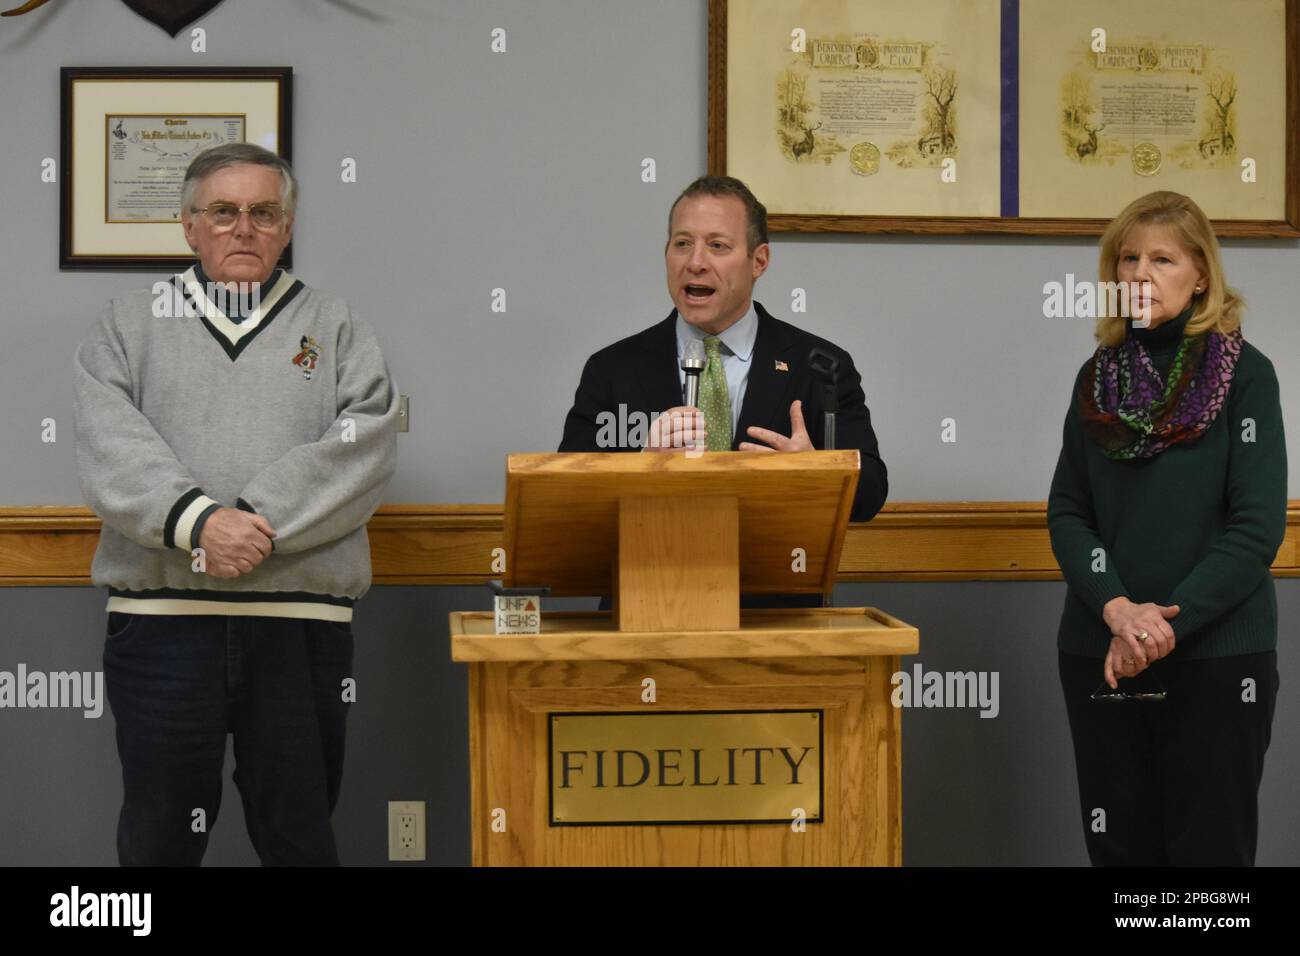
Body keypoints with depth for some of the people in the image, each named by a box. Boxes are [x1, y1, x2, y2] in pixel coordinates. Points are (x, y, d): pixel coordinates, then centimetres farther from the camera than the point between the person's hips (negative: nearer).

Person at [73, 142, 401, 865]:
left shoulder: (337, 330, 12)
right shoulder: (129, 328, 13)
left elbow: (365, 446, -4)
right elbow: (110, 446, -3)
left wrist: (261, 521, -16)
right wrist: (197, 520, -19)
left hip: (301, 622, 0)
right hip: (161, 617, 0)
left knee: (301, 835, 6)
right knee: (160, 833, 5)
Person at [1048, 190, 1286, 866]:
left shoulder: (1244, 373, -2)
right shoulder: (1098, 376, 9)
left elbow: (1258, 525, -10)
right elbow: (1066, 511, 4)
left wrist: (1166, 625, -16)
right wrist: (1117, 609, -13)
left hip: (1216, 657, -3)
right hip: (1099, 655, 4)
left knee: (1209, 845, 2)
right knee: (1119, 847, 7)